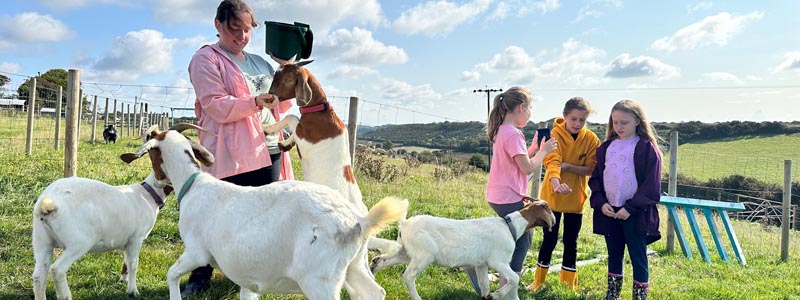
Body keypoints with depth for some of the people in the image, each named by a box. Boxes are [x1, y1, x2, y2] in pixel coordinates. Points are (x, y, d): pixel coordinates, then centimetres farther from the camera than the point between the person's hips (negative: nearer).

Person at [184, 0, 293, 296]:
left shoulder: (260, 62, 20)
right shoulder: (206, 59, -1)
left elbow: (276, 106, 24)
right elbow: (216, 106, -13)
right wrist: (254, 103, -26)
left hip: (269, 150, 7)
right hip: (231, 154, -6)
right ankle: (199, 277, 13)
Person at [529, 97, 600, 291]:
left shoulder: (591, 139, -5)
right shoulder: (555, 135, -13)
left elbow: (591, 169, -7)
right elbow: (552, 161, -28)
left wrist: (568, 166, -22)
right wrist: (556, 183, -47)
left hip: (576, 198, 2)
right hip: (552, 196, -2)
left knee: (571, 242, 11)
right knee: (549, 240, 6)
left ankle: (568, 284, 26)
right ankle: (538, 281, 23)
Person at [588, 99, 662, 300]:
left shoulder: (647, 148, -6)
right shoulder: (606, 147, 10)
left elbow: (651, 186, -10)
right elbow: (596, 178, 10)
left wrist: (630, 207, -15)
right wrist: (600, 203, -5)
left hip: (635, 214, -5)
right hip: (609, 212, 5)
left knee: (638, 258, 3)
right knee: (614, 255, 16)